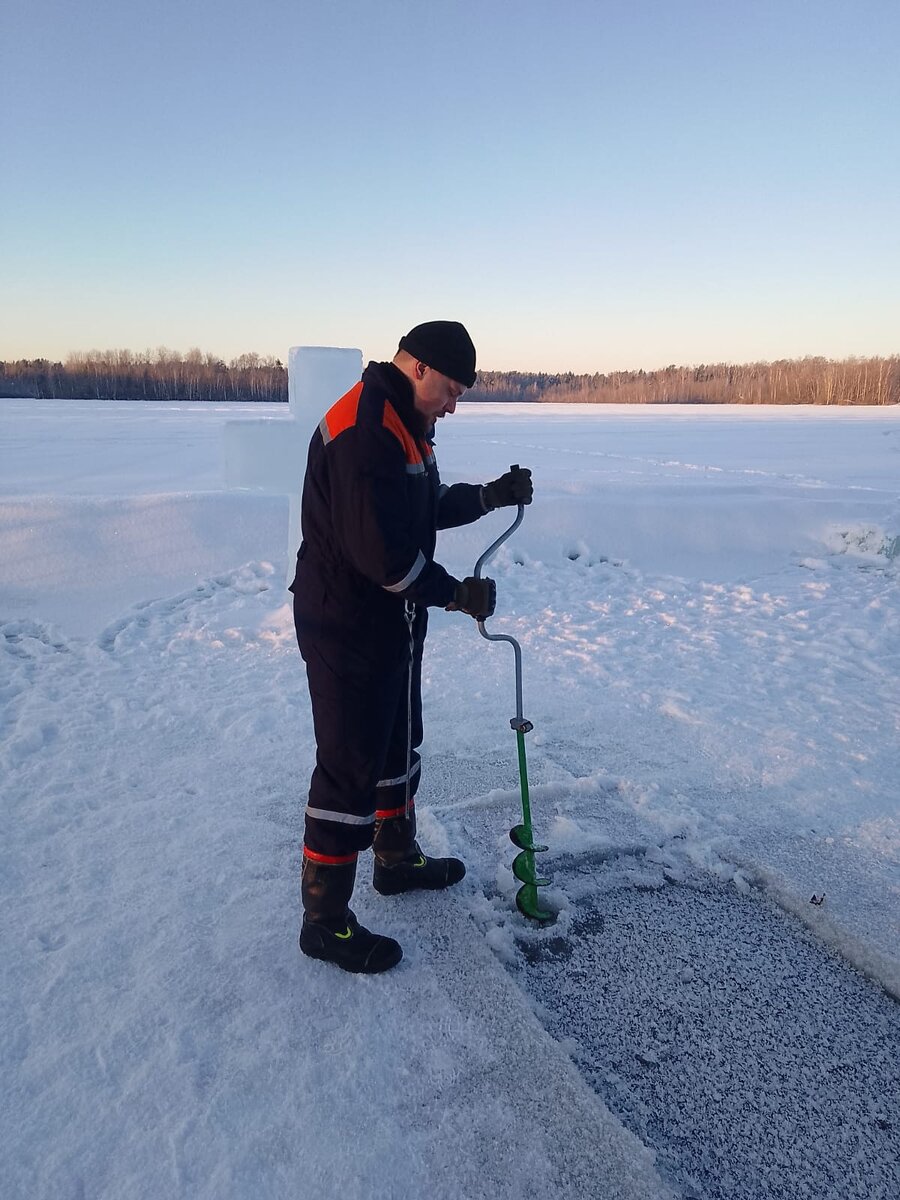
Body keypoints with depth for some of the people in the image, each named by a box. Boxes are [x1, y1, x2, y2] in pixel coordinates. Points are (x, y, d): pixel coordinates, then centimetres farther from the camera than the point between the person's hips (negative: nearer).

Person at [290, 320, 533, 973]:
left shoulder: (406, 424, 12)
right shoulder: (363, 431, -24)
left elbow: (428, 508, 19)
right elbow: (383, 553, -30)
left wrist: (491, 495, 6)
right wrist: (456, 593, -18)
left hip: (392, 620, 11)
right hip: (348, 629, -11)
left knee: (398, 745, 23)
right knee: (350, 769, -2)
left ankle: (398, 859, 43)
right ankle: (325, 919, 13)